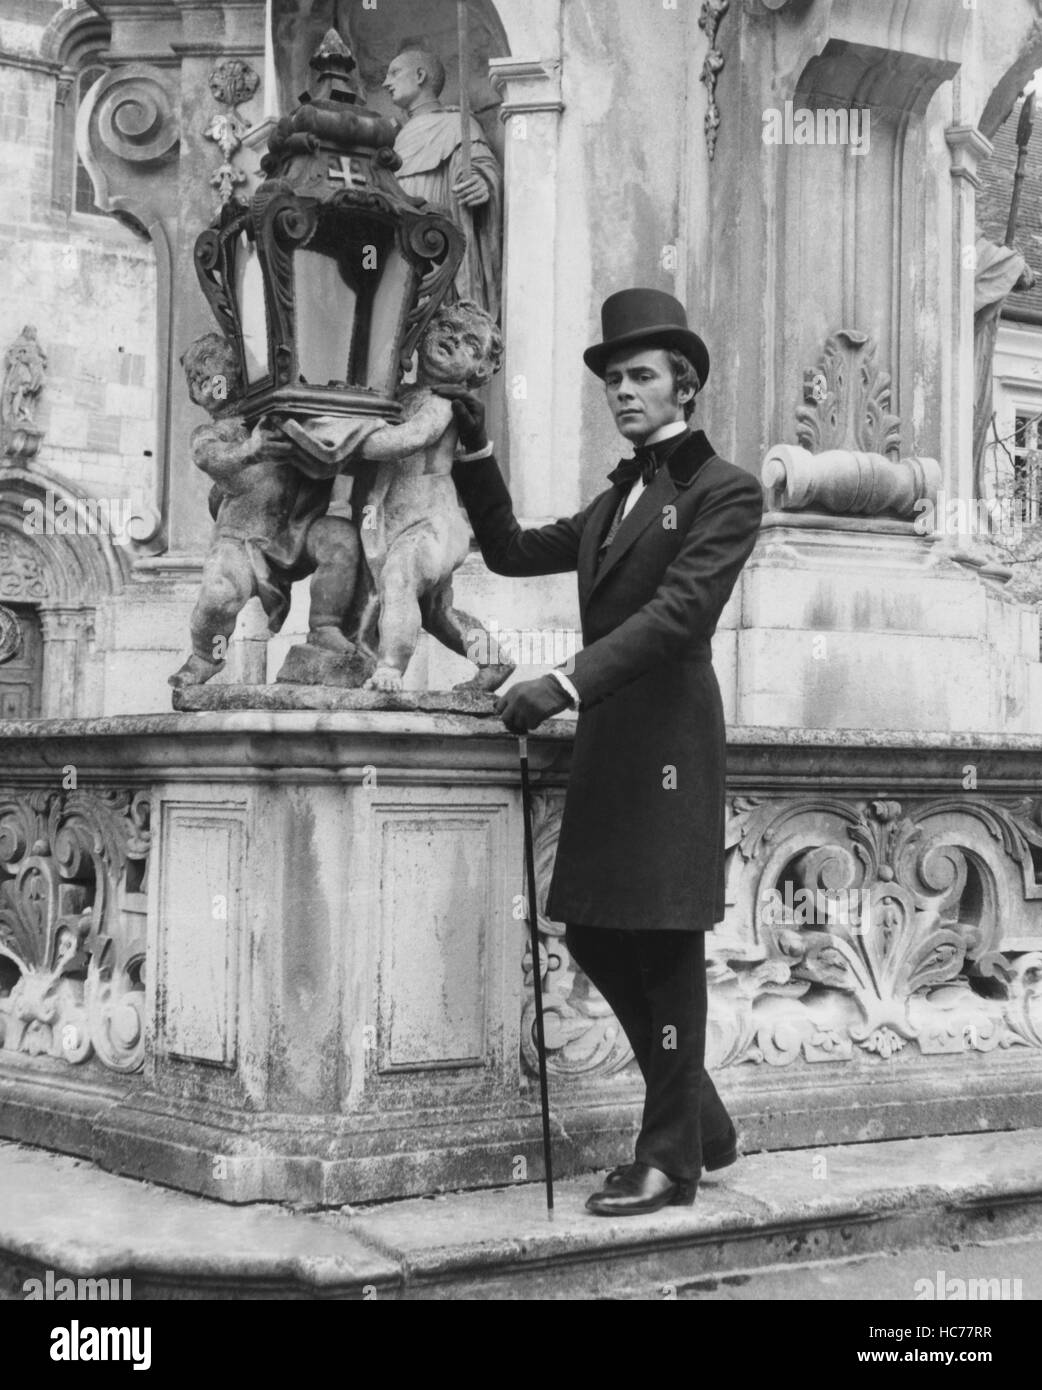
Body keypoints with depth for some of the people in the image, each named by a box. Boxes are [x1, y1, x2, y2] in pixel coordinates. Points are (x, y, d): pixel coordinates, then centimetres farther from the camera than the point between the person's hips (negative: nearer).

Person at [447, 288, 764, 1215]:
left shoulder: (724, 491, -5)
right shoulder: (617, 498, 20)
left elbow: (678, 610, -18)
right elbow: (513, 552, 21)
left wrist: (566, 683, -27)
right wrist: (475, 454, 9)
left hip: (668, 742, -8)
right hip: (607, 743, 8)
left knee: (666, 942, -2)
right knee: (595, 933, 10)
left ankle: (670, 1158, 8)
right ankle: (699, 1117, 25)